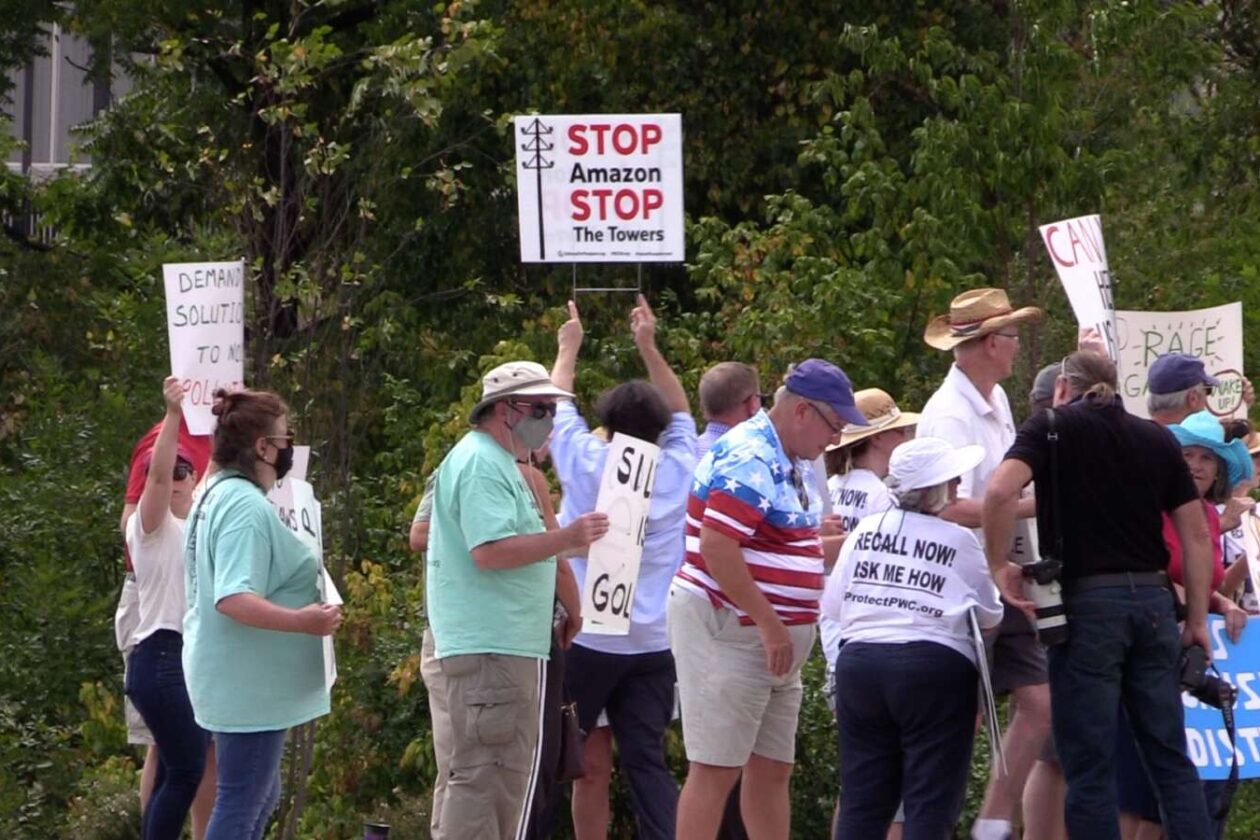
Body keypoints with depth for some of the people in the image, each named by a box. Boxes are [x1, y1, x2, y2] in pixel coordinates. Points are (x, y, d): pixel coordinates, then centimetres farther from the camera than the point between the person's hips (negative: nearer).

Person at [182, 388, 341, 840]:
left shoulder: (215, 496, 14)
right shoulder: (246, 506, -20)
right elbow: (233, 598, -30)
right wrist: (302, 620, -39)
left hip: (238, 679, 11)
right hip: (250, 682, -11)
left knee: (261, 797, 19)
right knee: (243, 802, -8)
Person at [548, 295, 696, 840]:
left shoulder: (588, 464, -3)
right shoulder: (677, 469, 4)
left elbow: (558, 408, 15)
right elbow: (680, 411, 24)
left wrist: (568, 349, 31)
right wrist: (649, 347, 32)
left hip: (585, 639, -2)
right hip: (651, 646, 2)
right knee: (647, 762, -1)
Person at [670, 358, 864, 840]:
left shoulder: (793, 464, 15)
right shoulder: (749, 459, -17)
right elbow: (716, 548, -25)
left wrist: (823, 542, 7)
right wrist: (770, 625, -23)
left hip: (774, 639, 10)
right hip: (727, 632, -10)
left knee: (773, 771, 12)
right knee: (716, 771, -8)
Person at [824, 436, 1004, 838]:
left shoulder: (865, 530, 8)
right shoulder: (960, 541, -3)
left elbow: (832, 606, 10)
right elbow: (989, 617, 5)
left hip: (859, 663, 4)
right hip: (934, 667, -4)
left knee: (862, 803, 9)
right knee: (931, 804, 1)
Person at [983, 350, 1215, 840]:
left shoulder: (1052, 428, 1)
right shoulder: (1157, 440, 13)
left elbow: (1001, 489, -17)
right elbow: (1196, 533, 10)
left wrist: (999, 565, -7)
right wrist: (1197, 619, 14)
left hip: (1086, 599, -4)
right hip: (1153, 599, 4)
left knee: (1089, 766, 0)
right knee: (1171, 757, 10)